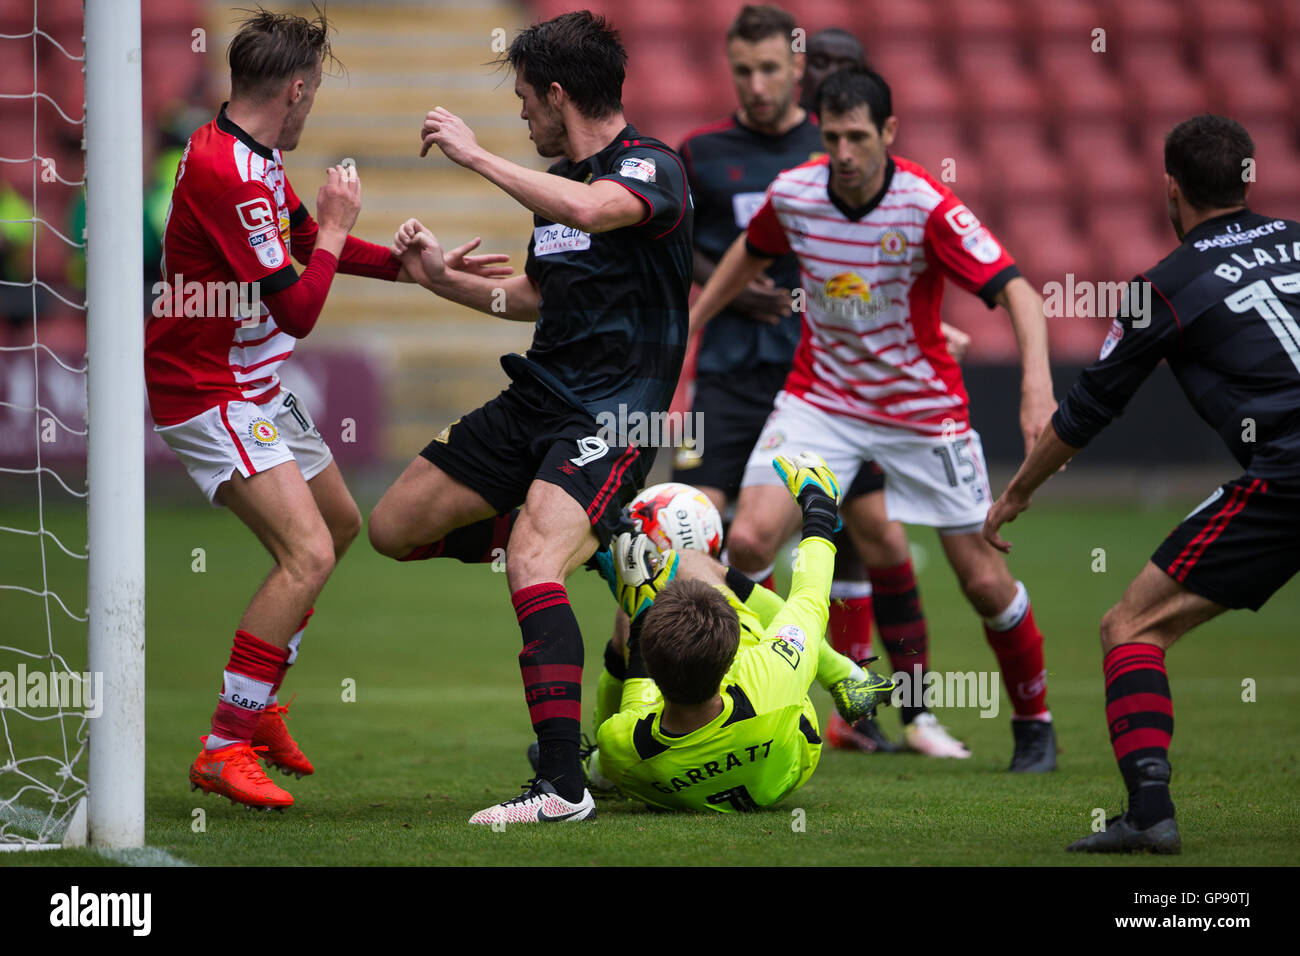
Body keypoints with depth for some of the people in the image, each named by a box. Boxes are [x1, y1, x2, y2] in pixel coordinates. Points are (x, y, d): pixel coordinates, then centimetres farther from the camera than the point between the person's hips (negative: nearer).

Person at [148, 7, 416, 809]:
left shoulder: (257, 162, 7)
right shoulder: (226, 176, -26)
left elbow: (308, 243, 26)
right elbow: (298, 309, -25)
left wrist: (405, 264, 16)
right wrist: (336, 226, -11)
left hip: (257, 390, 11)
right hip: (210, 397, -11)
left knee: (340, 522, 23)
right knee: (308, 551, -21)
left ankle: (259, 704, 31)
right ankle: (225, 749, -18)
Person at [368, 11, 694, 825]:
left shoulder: (652, 168, -13)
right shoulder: (558, 182, 14)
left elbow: (590, 210, -36)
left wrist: (475, 155, -28)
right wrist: (445, 279, 17)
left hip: (612, 418, -9)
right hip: (535, 399, 9)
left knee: (530, 567, -29)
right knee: (396, 527, 8)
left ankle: (563, 785, -30)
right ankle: (573, 535, 22)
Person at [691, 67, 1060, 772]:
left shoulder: (926, 207, -23)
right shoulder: (793, 193, -9)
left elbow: (1015, 290, -28)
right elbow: (751, 252, 14)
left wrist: (1037, 382, -43)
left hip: (922, 408, -2)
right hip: (822, 394, 2)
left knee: (985, 582, -1)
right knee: (749, 540, -19)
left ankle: (1034, 725, 23)